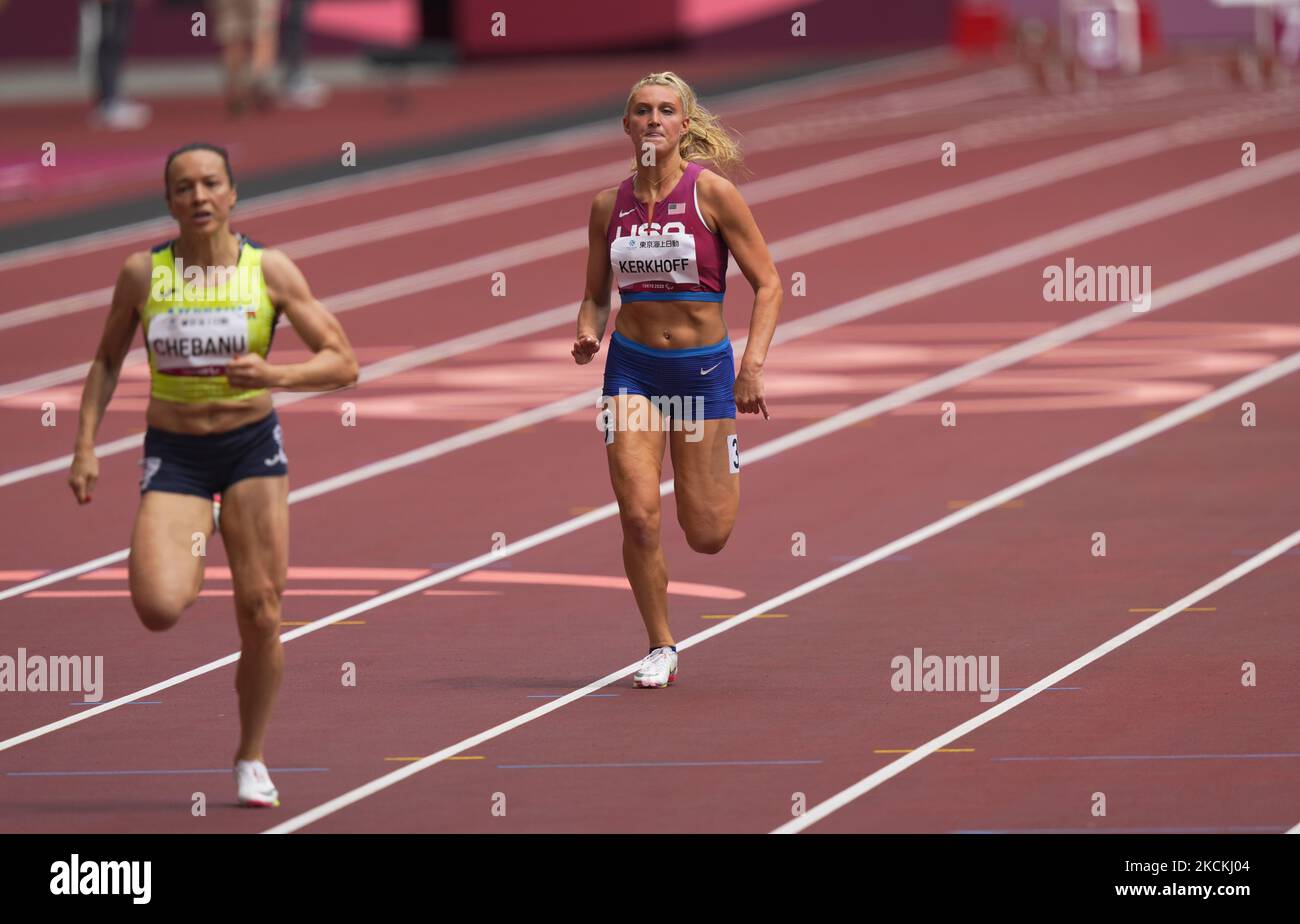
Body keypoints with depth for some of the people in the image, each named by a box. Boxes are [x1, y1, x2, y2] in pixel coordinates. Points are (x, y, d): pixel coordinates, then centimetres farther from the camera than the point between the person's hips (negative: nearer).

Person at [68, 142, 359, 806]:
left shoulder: (270, 271, -7)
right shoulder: (142, 273, -4)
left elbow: (342, 364, -6)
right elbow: (107, 360, 10)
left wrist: (273, 375, -24)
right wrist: (86, 447, 2)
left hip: (252, 447, 0)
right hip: (173, 454, 0)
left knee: (261, 612, -5)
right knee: (158, 609, -20)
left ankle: (251, 758, 16)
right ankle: (189, 561, 19)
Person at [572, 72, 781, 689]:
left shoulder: (712, 193, -8)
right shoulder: (609, 205, 2)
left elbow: (768, 285, -5)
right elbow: (596, 295, 14)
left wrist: (753, 365, -15)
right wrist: (587, 334, -8)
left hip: (703, 368, -2)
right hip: (632, 366, 2)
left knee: (706, 536, 2)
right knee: (639, 516, -13)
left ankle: (727, 465, 38)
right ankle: (660, 648, 6)